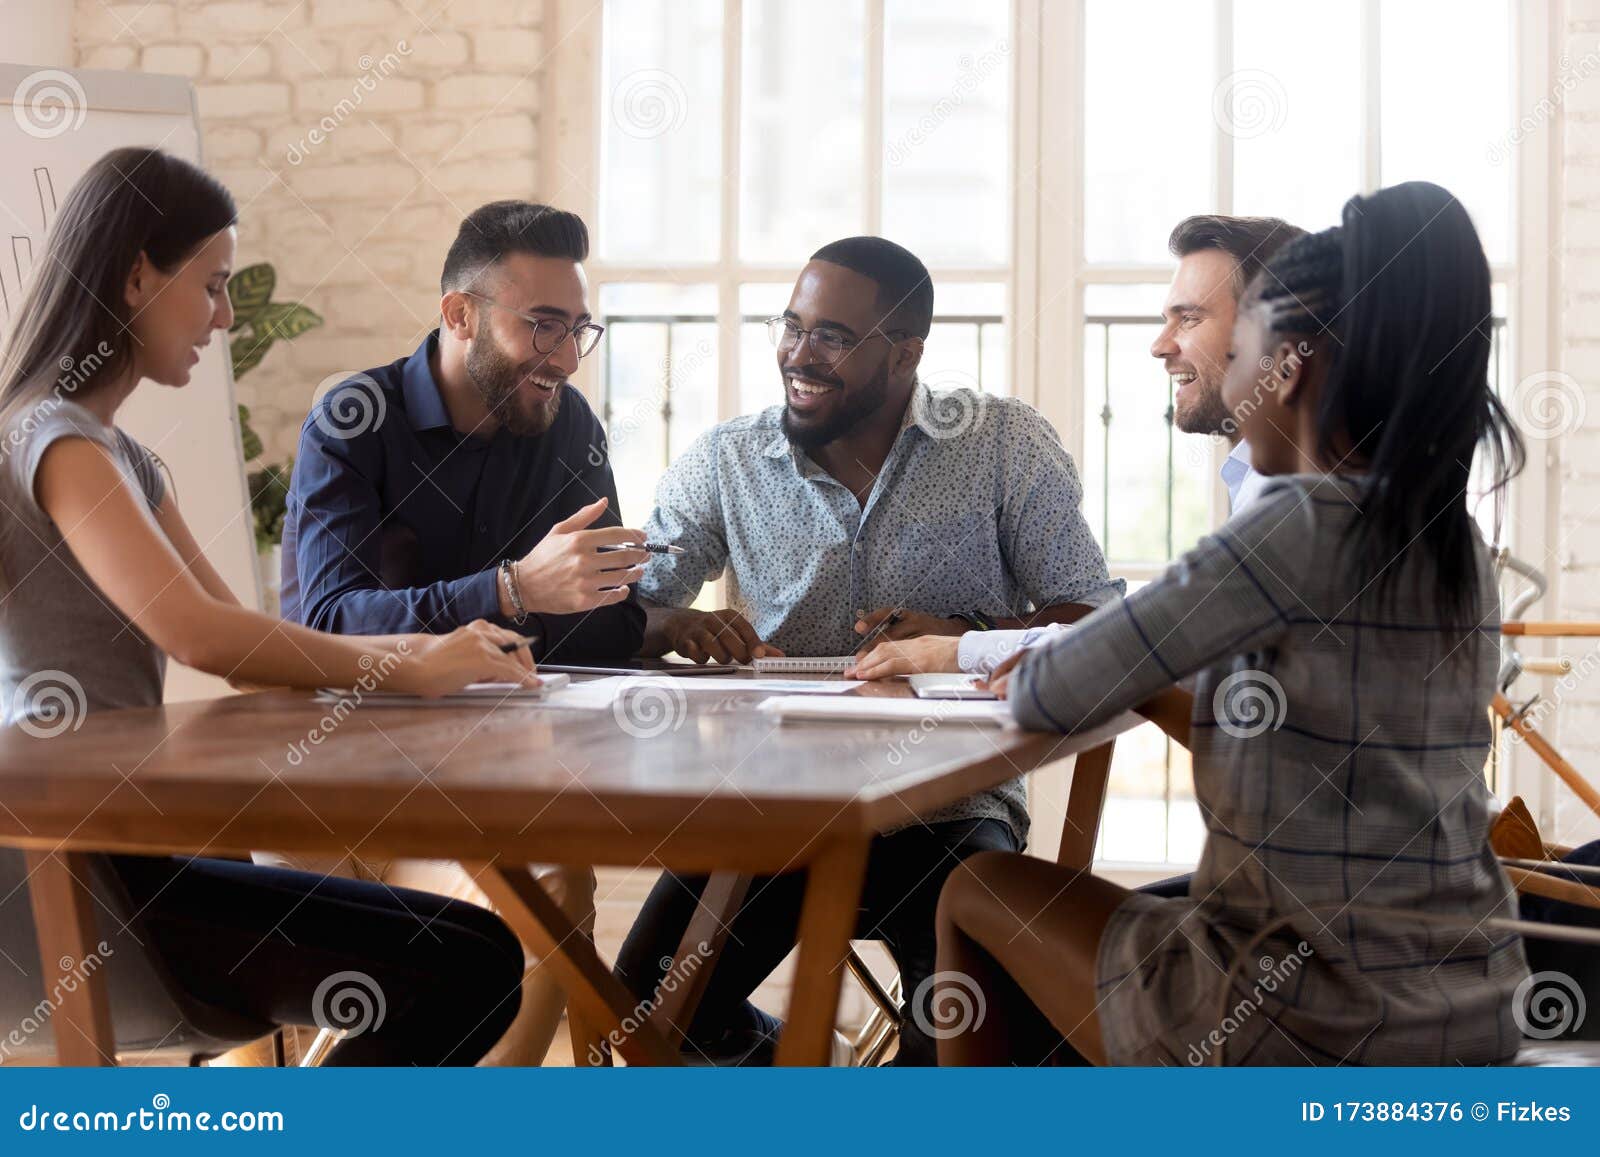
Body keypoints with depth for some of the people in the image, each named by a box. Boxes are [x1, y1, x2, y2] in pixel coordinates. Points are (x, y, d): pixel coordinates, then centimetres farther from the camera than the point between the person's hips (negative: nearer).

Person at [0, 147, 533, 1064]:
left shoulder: (125, 460, 20)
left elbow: (244, 639, 17)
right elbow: (200, 637, -24)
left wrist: (423, 648, 2)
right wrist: (408, 672, -13)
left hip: (116, 845, 10)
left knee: (479, 946, 9)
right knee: (468, 971, -17)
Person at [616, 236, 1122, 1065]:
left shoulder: (1006, 445, -2)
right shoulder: (724, 464, 3)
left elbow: (1096, 616, -4)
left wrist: (965, 636, -23)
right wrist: (678, 627, -21)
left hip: (949, 801, -2)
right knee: (645, 1004, -14)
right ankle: (775, 1058, 19)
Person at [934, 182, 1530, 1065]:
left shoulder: (1304, 523, -17)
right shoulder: (1455, 543, 6)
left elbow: (1053, 699, -13)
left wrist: (1020, 672, 9)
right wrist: (1141, 677, 14)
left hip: (1313, 1027, -7)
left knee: (979, 894, 16)